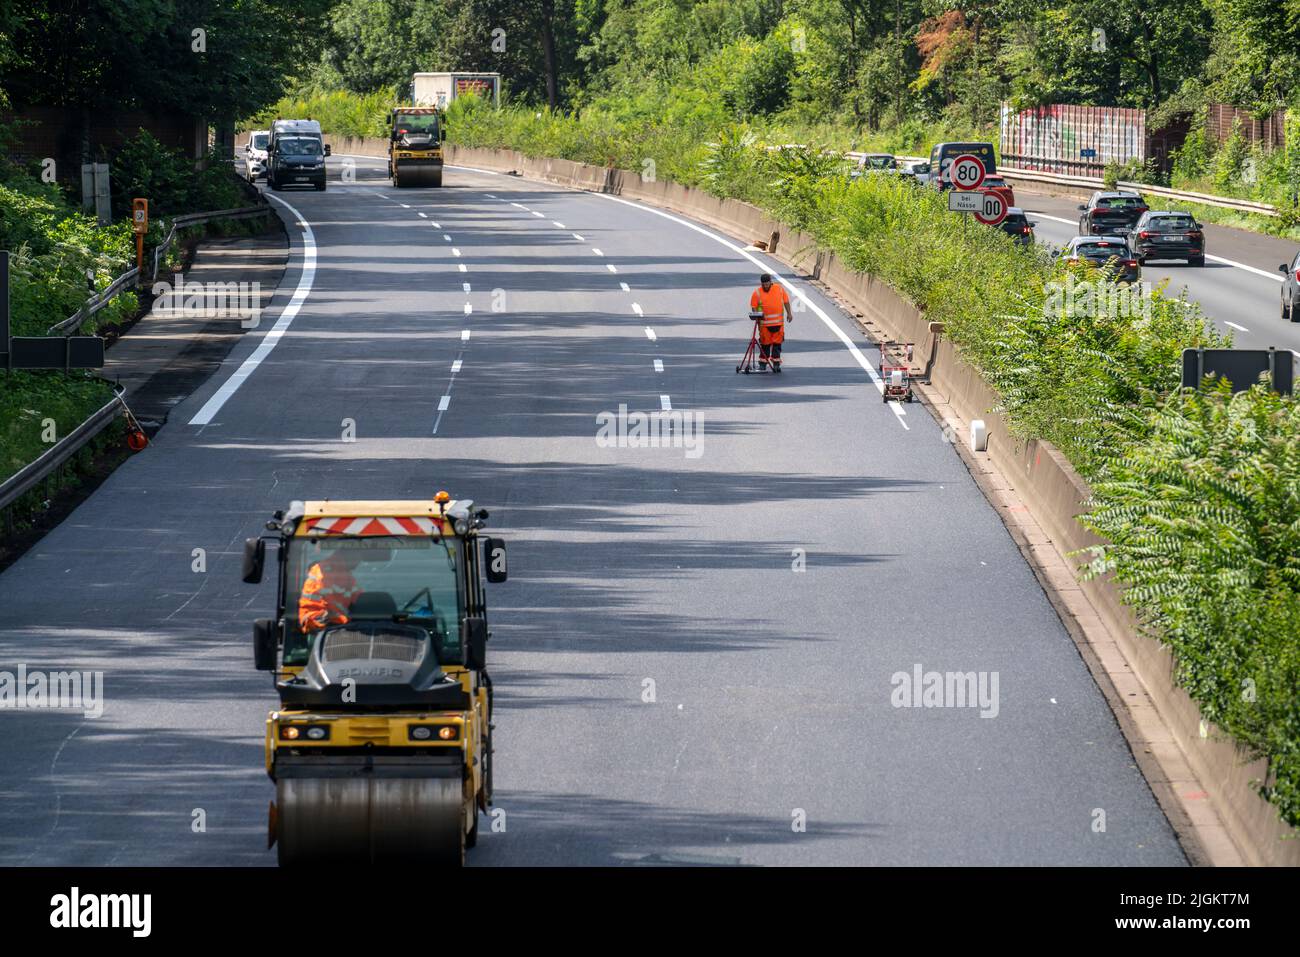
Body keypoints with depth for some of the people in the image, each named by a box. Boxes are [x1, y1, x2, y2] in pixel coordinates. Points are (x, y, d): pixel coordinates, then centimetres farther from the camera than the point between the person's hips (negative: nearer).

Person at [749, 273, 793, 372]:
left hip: (778, 322, 2)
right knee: (765, 344, 3)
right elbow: (754, 307, 0)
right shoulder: (757, 293, -2)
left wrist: (789, 313, 11)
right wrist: (756, 316, -14)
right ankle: (762, 364, 12)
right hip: (764, 323, -2)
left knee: (777, 343, 4)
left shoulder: (779, 289, 4)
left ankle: (776, 364, 10)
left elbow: (786, 301, 13)